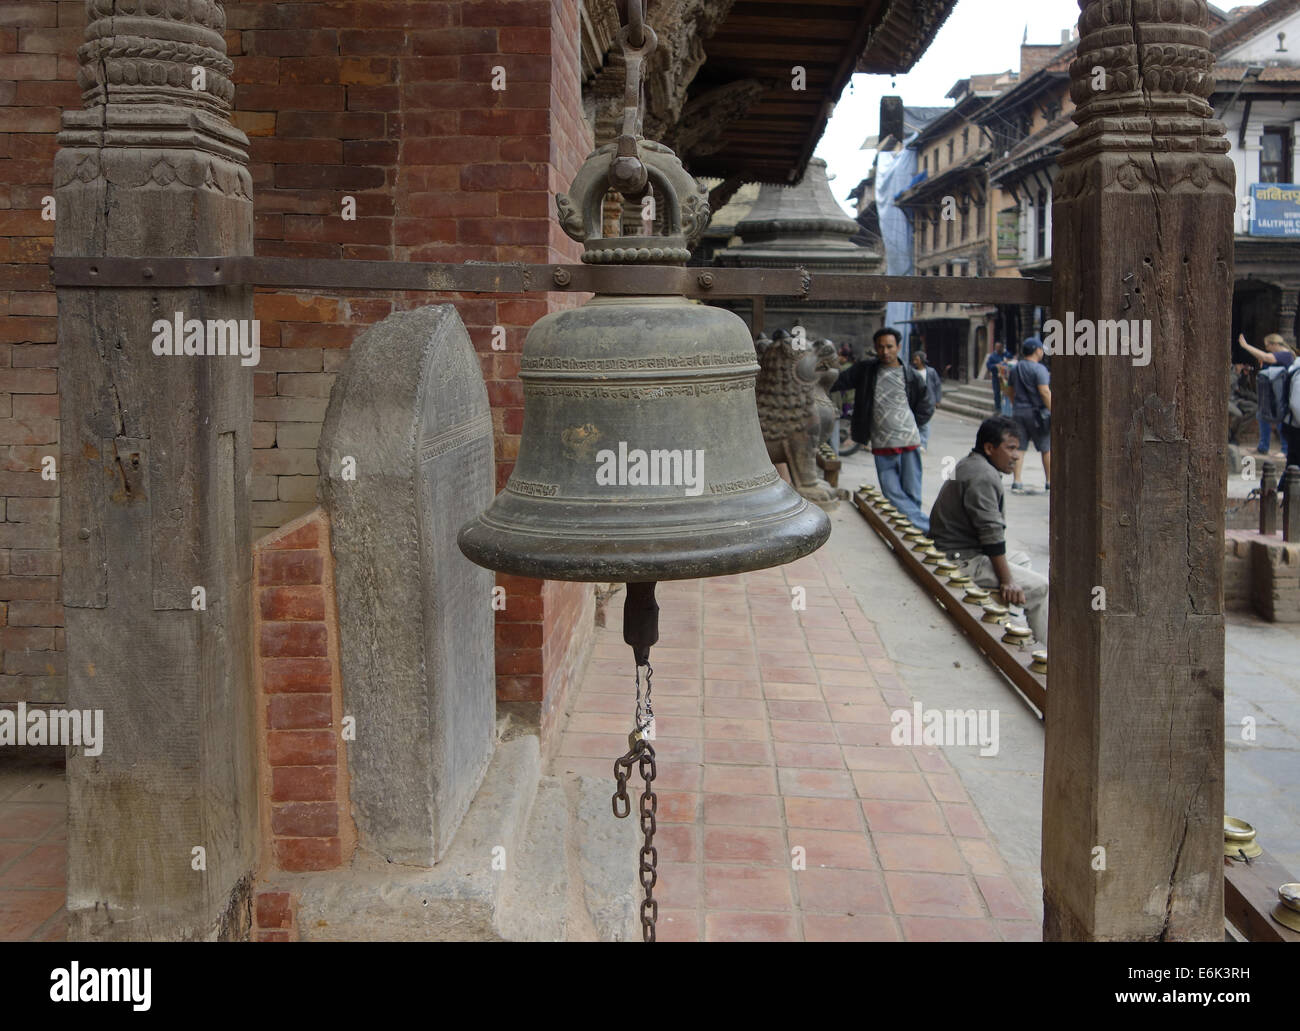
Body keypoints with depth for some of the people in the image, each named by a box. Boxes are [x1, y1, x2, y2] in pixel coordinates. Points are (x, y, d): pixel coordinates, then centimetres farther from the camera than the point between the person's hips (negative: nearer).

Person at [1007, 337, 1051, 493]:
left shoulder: (1015, 369, 10)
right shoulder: (1039, 369, -12)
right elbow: (1044, 392, -18)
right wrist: (1052, 411, -16)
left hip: (1018, 413, 6)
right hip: (1037, 413, -6)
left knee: (1019, 449, 5)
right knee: (1047, 449, 7)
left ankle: (1016, 482, -1)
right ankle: (1050, 481, 13)